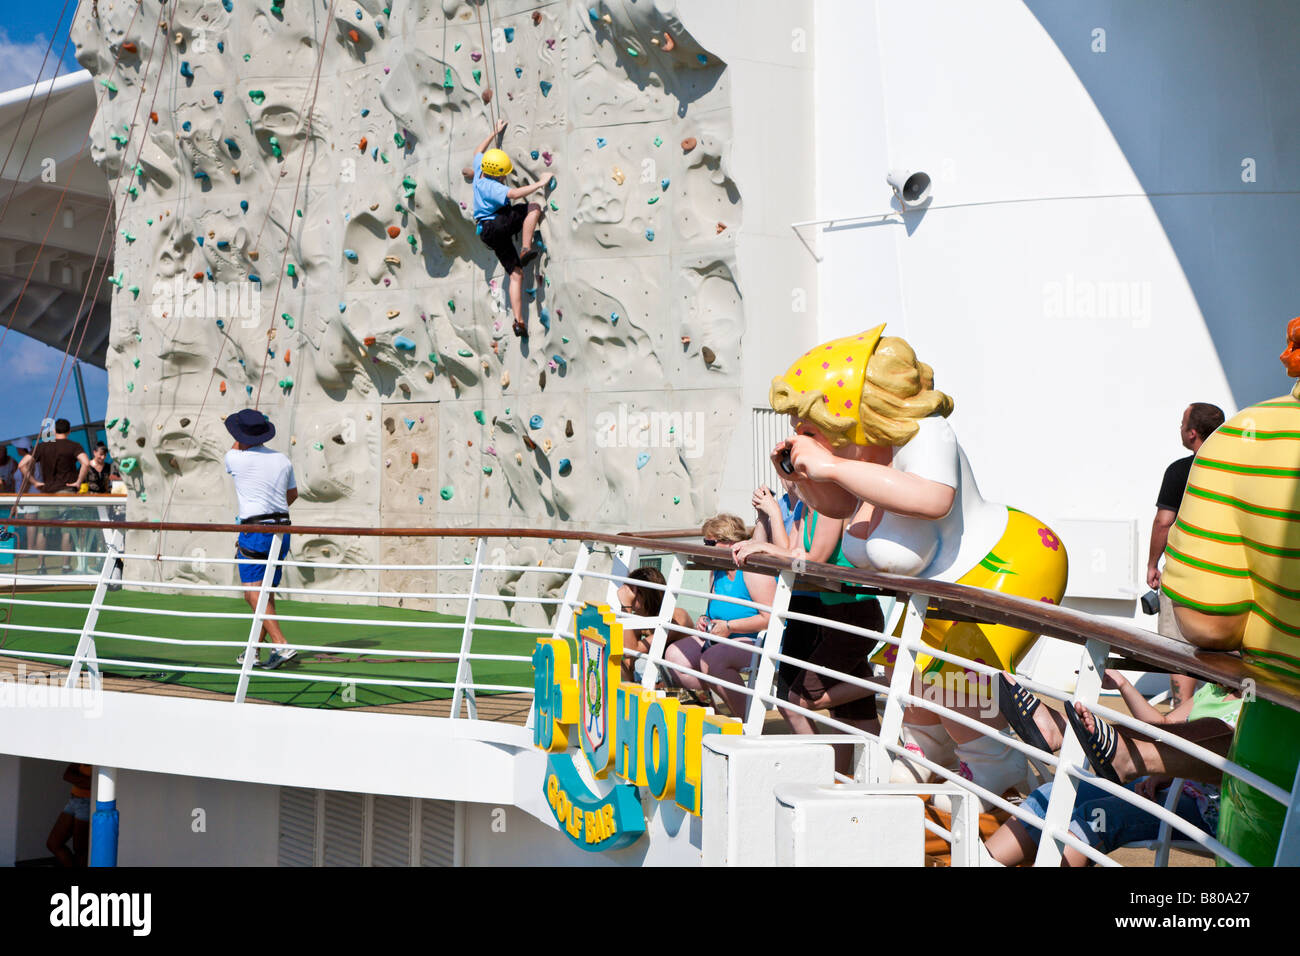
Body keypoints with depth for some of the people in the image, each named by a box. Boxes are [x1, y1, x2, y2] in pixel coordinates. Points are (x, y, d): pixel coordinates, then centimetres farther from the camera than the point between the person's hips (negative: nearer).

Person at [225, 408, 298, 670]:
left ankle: (281, 645, -23)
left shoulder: (236, 459, -8)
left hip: (255, 529, -7)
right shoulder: (283, 460, 8)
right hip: (282, 528, 7)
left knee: (253, 592, -9)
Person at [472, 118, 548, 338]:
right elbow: (514, 193, -32)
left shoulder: (480, 169, 8)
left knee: (515, 273, 5)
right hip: (494, 227, -9)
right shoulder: (490, 186, -18)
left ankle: (519, 321, -2)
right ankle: (526, 249, -25)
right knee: (533, 208, -15)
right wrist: (540, 184, -24)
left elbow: (478, 151, 29)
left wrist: (494, 133, 34)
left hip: (490, 233, 9)